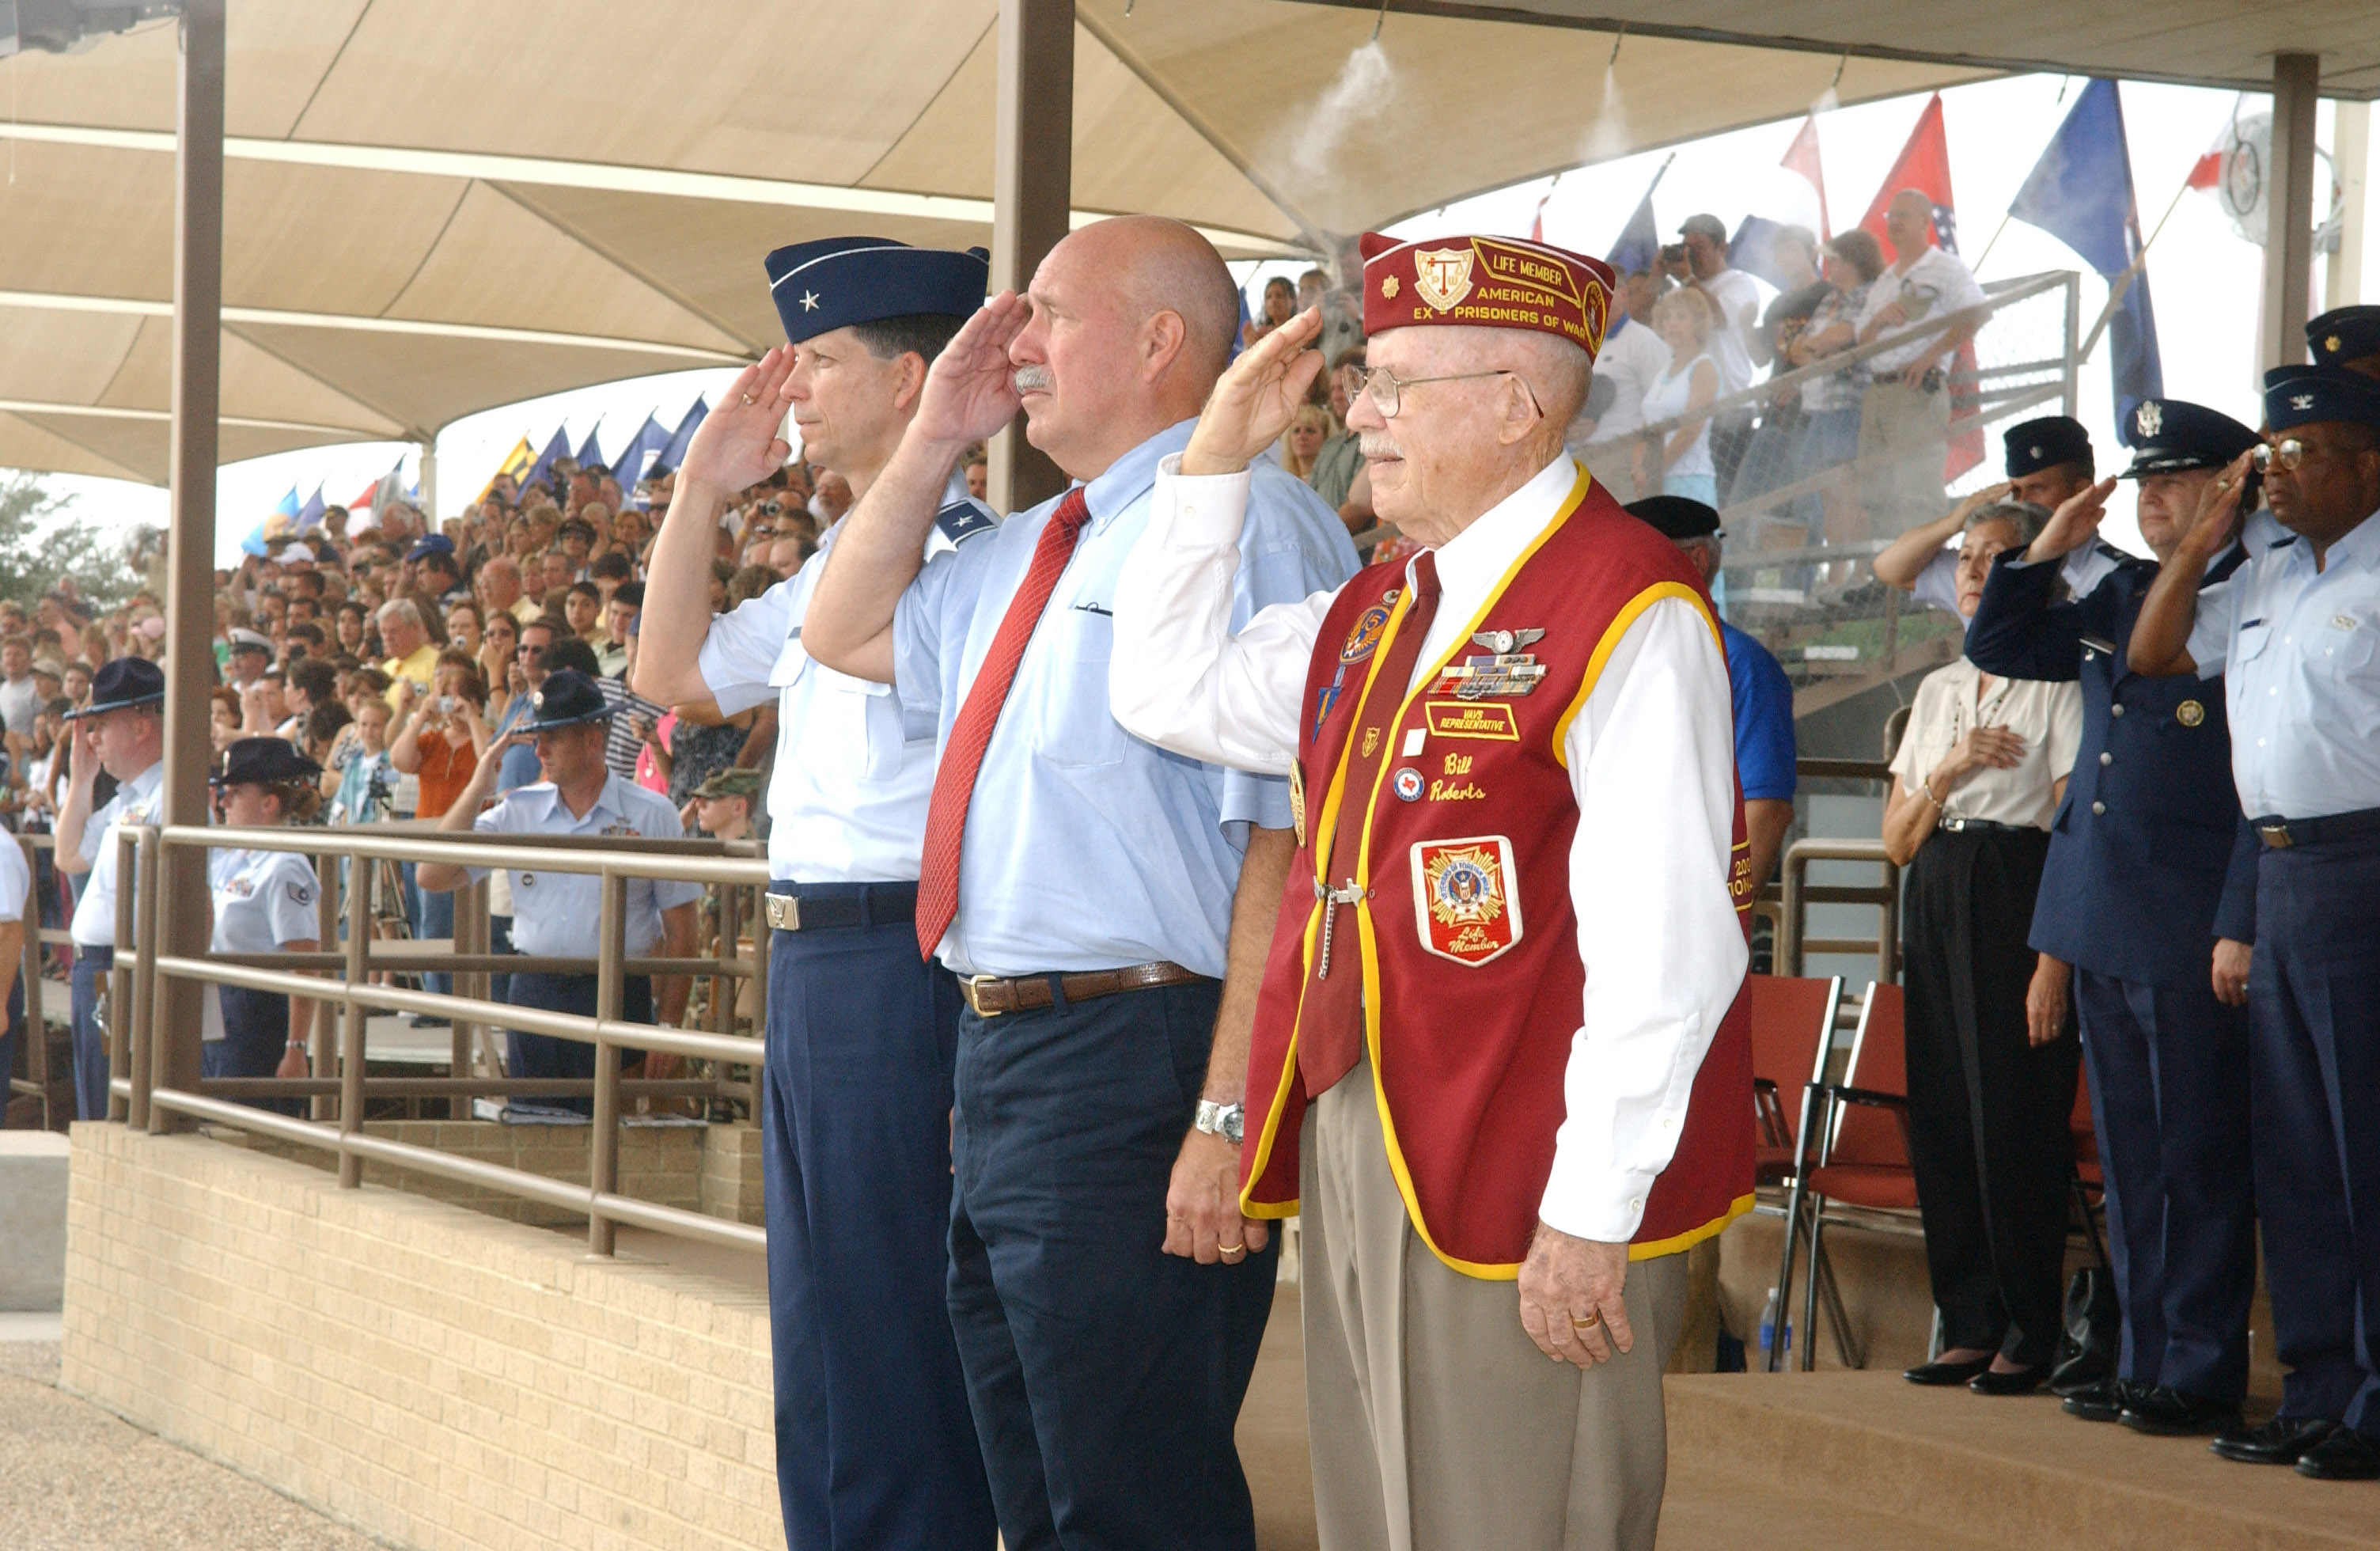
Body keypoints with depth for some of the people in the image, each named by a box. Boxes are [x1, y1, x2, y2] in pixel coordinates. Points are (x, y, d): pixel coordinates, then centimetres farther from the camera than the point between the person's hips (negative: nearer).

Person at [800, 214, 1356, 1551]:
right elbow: (849, 634, 29)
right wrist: (934, 443, 15)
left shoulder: (1245, 528, -14)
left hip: (1137, 1076, -10)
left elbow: (1287, 842, -21)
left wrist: (1228, 1118, -26)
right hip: (1000, 1054, 10)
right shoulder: (1034, 550, 17)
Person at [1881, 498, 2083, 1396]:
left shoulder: (2060, 685, -3)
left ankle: (2029, 1338, 1)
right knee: (1941, 1116, 4)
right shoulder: (1938, 692, 17)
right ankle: (1970, 1328, 12)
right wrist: (1951, 770, -4)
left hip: (2019, 899, -6)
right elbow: (1896, 842, 14)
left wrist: (2054, 959, -18)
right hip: (1936, 907, 6)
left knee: (2017, 1113, -7)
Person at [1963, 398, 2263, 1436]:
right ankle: (2143, 1361, 20)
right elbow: (1999, 646, 25)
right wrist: (2045, 551, 10)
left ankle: (2201, 1375, 4)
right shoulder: (2120, 596, 14)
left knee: (2198, 1156, -1)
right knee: (2128, 1155, 12)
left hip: (2191, 934, -8)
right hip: (2100, 922, 8)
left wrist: (2241, 928, -17)